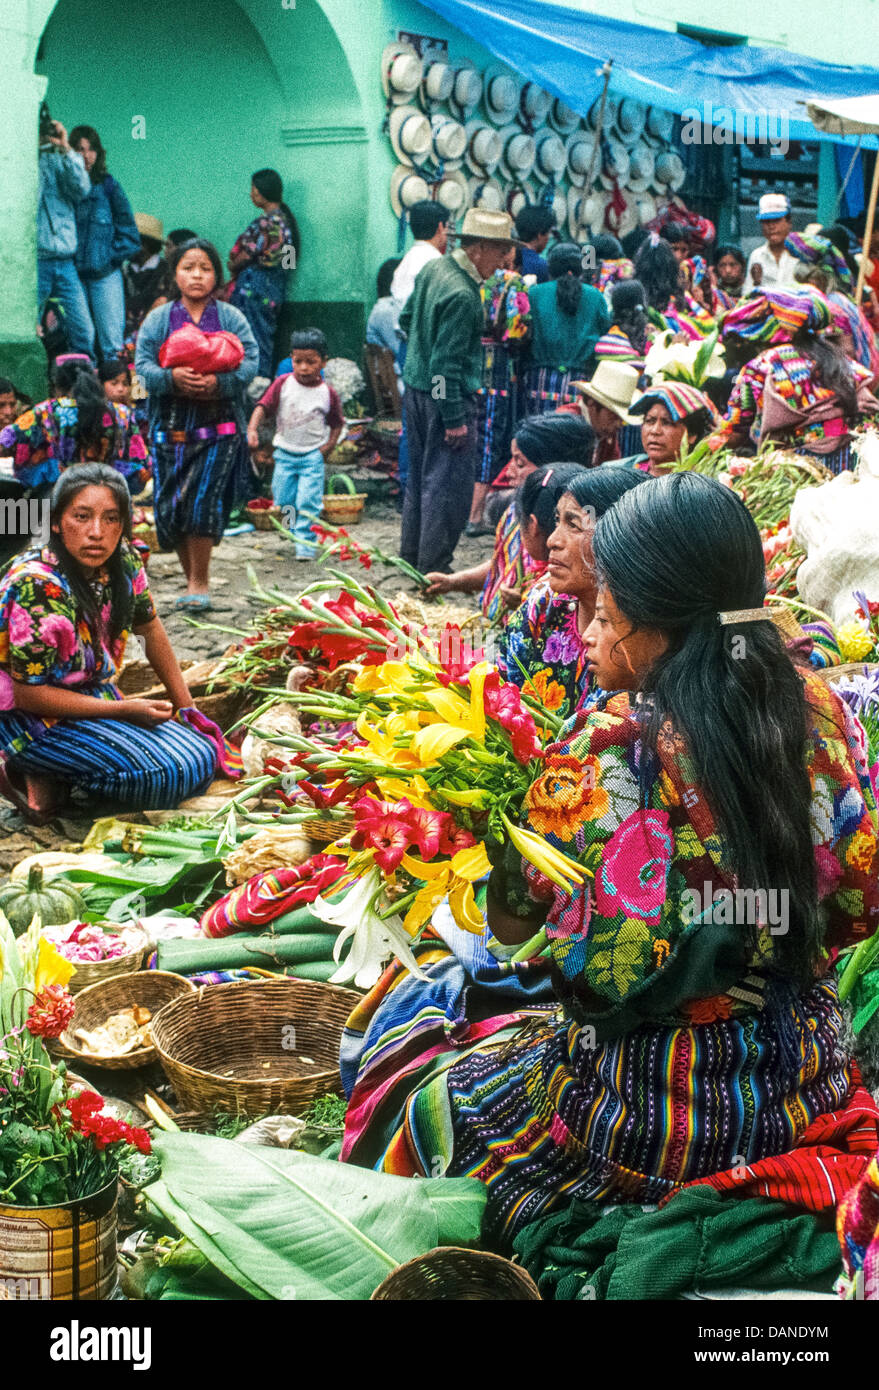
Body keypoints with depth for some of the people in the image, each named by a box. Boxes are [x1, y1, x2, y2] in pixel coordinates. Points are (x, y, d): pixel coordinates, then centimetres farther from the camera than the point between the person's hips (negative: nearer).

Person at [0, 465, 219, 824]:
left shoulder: (122, 560, -6)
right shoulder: (36, 588, -27)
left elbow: (150, 628, 12)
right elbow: (29, 694, -22)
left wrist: (186, 708, 14)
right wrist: (124, 710, -19)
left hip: (97, 695, 8)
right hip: (35, 717, -8)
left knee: (200, 759, 0)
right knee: (167, 774, -22)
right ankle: (40, 775, -5)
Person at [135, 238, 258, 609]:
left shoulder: (231, 318, 7)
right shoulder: (157, 319, 10)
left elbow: (250, 362, -3)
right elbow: (142, 366, 1)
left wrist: (219, 382, -22)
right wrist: (171, 377, -20)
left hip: (219, 427, -2)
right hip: (170, 427, 2)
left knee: (202, 501, -13)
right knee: (170, 507, 0)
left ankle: (200, 582, 1)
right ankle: (192, 576, 17)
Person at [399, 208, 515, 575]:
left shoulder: (433, 267, 5)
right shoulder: (461, 294, -23)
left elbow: (407, 318, 19)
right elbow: (447, 362, -24)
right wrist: (454, 419, -21)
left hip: (415, 387, 10)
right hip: (445, 395, -10)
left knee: (420, 475, 20)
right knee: (449, 483, -2)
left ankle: (412, 555, 31)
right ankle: (433, 567, 3)